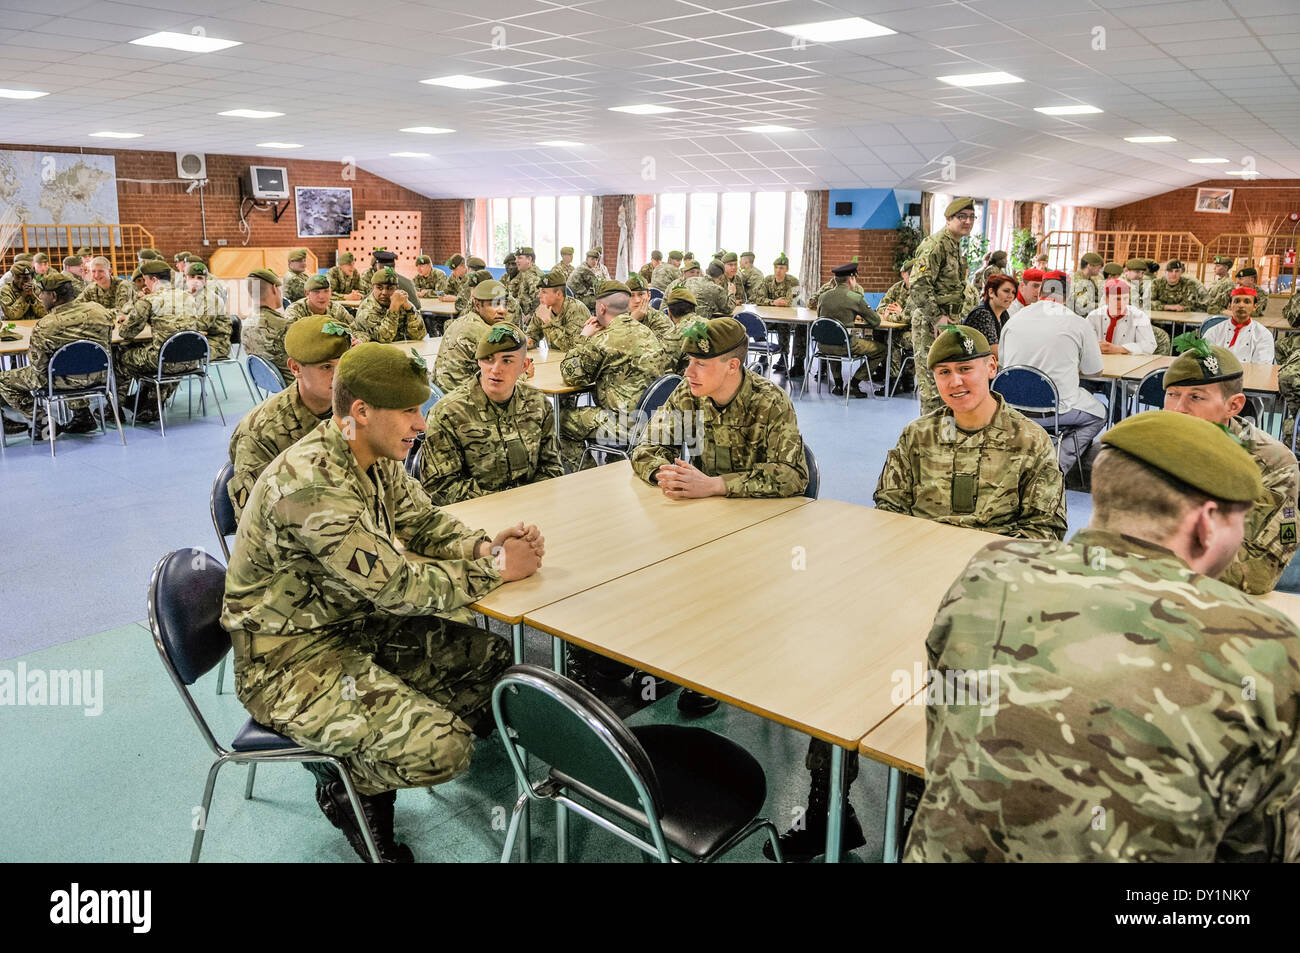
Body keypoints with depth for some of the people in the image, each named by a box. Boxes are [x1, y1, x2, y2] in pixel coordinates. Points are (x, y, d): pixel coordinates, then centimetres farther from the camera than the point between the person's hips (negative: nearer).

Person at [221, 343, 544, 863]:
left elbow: (423, 522, 10)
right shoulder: (309, 482, -29)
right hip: (292, 659, -9)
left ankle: (372, 762, 16)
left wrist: (483, 546, -11)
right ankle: (345, 787, 11)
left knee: (493, 660, 3)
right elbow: (395, 584, -30)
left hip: (355, 625, 9)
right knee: (443, 747, -23)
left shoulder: (375, 457, 0)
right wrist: (496, 569, -20)